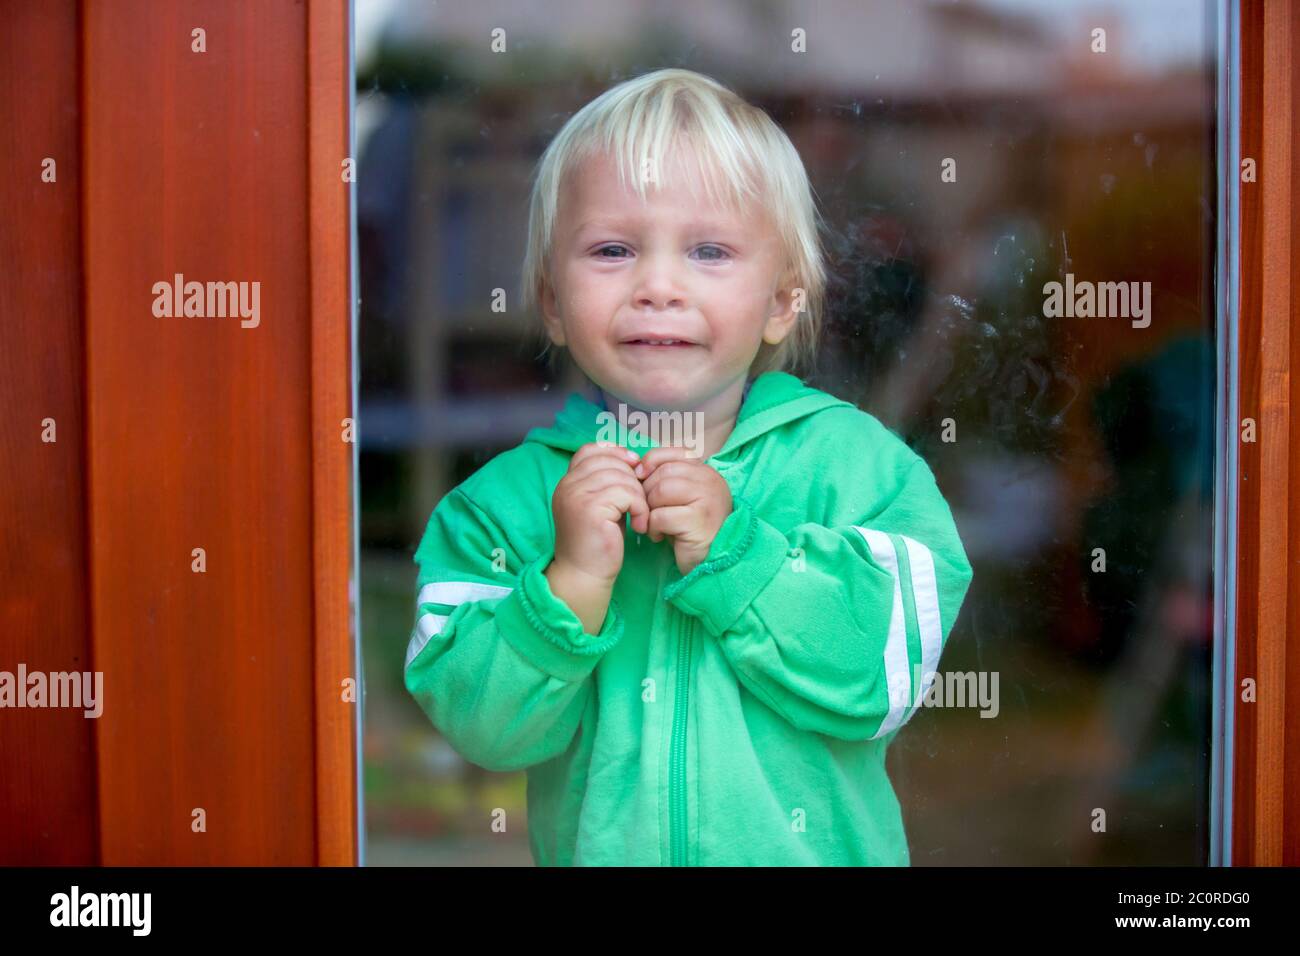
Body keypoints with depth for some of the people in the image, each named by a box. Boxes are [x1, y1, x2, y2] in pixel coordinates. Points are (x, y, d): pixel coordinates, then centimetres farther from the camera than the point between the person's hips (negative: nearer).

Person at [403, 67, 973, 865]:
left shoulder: (855, 461, -10)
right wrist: (570, 583, -27)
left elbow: (888, 675, -19)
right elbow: (482, 729, -15)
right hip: (596, 845, 0)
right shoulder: (508, 498, -9)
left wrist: (730, 552, -26)